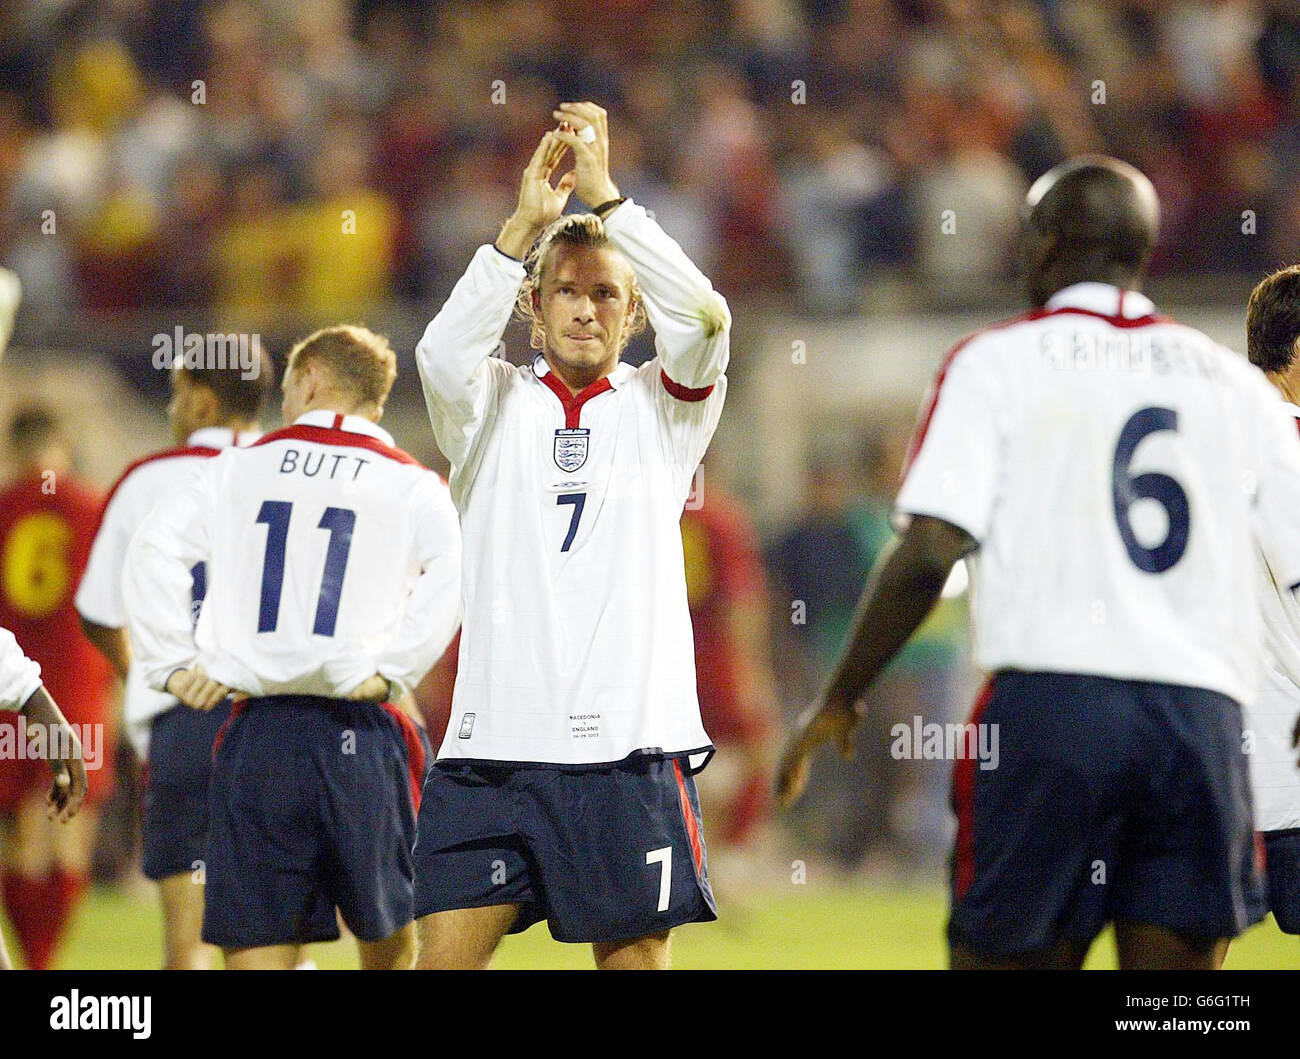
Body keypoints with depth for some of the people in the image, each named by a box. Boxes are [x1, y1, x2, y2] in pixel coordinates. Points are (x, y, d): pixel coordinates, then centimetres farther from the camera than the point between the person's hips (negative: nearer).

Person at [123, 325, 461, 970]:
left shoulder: (238, 470, 12)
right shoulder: (412, 486, 8)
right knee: (387, 944, 17)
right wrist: (390, 671, -8)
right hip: (361, 735, -1)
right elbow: (448, 584, -11)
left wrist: (172, 665, 0)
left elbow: (154, 551, -2)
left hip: (257, 730, 1)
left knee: (258, 953, 1)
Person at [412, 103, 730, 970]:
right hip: (494, 742, 1)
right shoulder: (496, 404, 11)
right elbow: (442, 352, -11)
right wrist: (526, 224, -19)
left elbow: (705, 320, -9)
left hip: (632, 744, 0)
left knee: (637, 956, 1)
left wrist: (605, 197, -14)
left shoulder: (663, 407, 10)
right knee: (445, 956, -5)